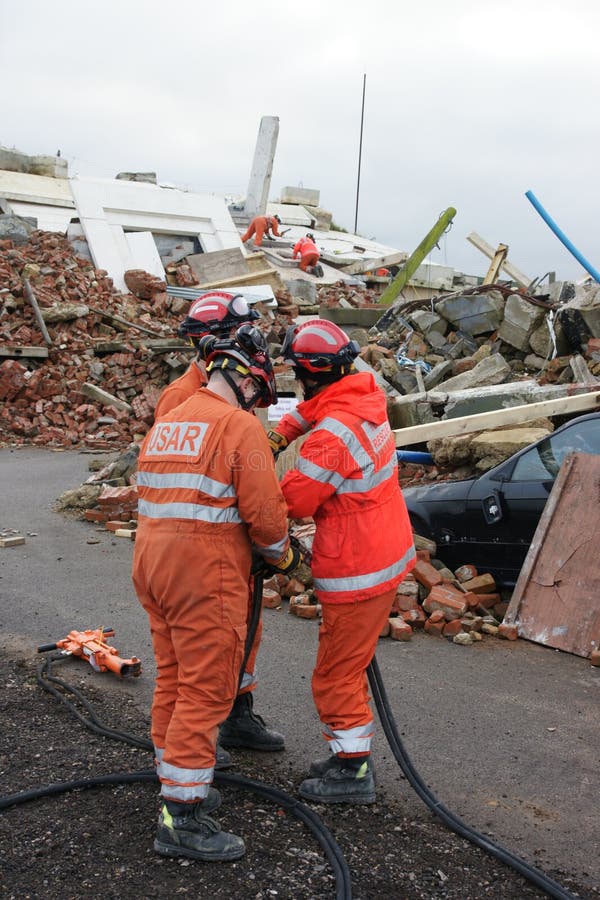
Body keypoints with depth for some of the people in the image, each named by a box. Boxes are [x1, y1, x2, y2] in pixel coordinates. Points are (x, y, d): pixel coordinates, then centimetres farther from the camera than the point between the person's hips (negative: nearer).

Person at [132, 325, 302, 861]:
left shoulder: (166, 424, 15)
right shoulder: (240, 426, -11)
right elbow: (264, 511, -15)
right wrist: (282, 555, 3)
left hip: (151, 568, 9)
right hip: (205, 577, -9)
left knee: (173, 682, 19)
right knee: (206, 693, -2)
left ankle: (178, 786, 31)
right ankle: (182, 819, 2)